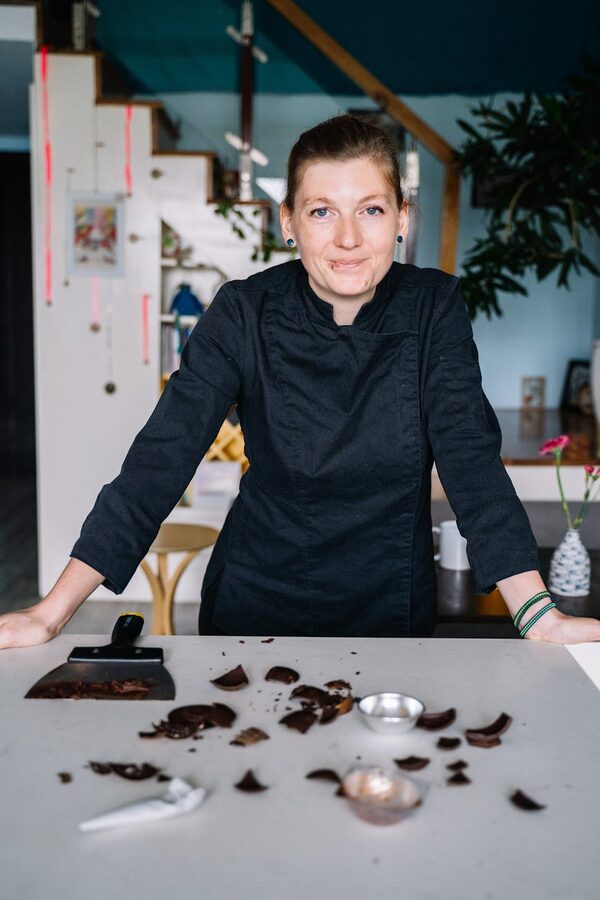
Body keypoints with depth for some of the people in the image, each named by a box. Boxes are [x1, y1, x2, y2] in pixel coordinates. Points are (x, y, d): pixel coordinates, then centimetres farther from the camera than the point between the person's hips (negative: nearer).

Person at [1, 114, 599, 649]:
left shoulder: (433, 307, -10)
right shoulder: (245, 313, -13)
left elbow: (471, 457, -14)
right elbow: (160, 457, -16)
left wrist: (540, 616, -24)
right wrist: (52, 612, -22)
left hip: (391, 606, 1)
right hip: (256, 603, 0)